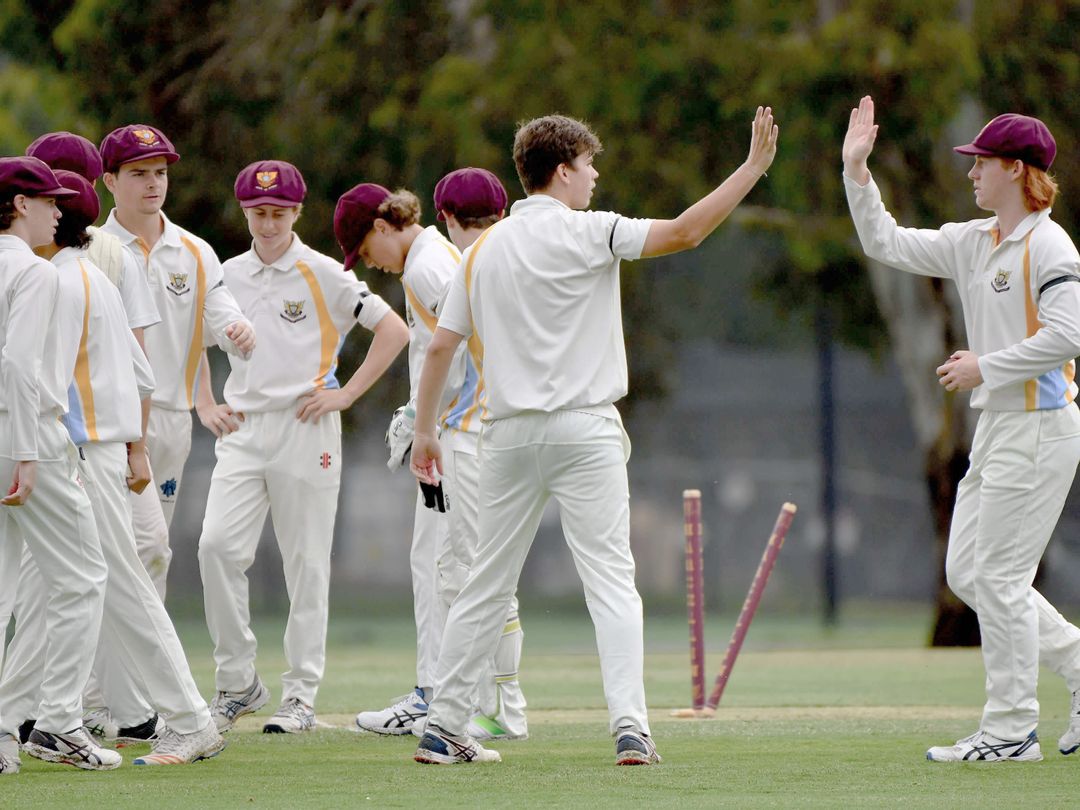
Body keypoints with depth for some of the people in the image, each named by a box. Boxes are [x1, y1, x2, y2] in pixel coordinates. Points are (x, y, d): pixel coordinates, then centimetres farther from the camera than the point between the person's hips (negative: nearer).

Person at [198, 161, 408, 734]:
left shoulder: (322, 275, -3)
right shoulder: (228, 276, 10)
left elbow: (394, 331, -3)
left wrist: (346, 393, -7)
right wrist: (211, 402, 12)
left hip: (305, 429, -4)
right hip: (243, 430, 4)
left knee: (306, 563, -1)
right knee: (218, 546, -11)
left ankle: (300, 696, 5)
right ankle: (237, 682, 0)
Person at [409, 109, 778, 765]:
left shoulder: (484, 249, 10)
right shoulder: (584, 233, -5)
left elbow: (440, 347, 9)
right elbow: (684, 232, -12)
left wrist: (425, 430, 17)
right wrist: (755, 167, -8)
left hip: (509, 435, 5)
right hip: (583, 432, -5)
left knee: (489, 585, 12)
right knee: (610, 579, -6)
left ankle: (444, 730, 13)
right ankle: (630, 728, -17)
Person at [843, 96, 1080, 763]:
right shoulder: (973, 243, 13)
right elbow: (887, 244, 17)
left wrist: (985, 367, -17)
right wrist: (857, 169, 8)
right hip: (996, 426, 10)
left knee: (1001, 577, -7)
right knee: (967, 573, 10)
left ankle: (1011, 730, -1)